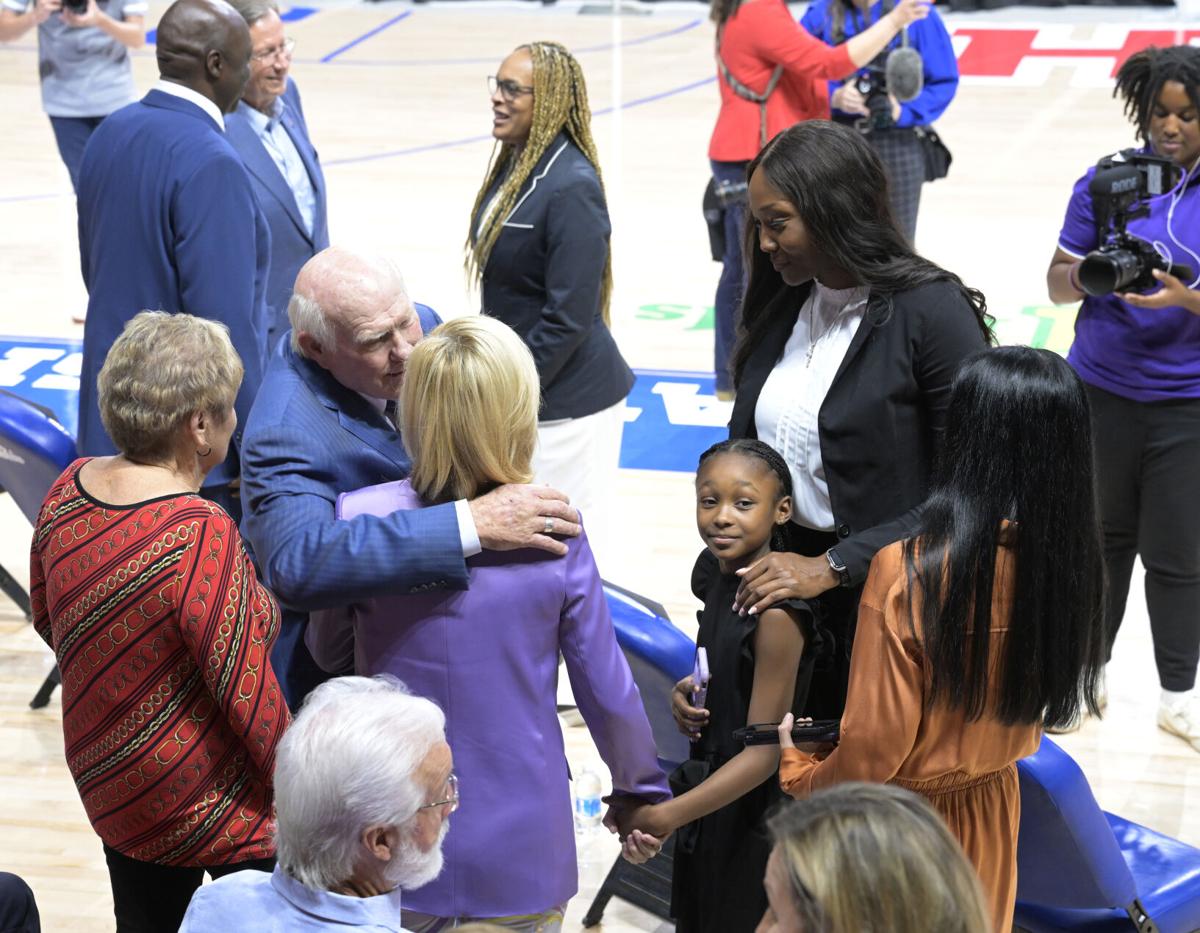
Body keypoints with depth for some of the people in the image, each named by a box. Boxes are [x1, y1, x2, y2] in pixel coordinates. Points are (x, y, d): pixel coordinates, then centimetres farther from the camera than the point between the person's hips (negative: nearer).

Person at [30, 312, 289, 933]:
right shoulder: (201, 536, -30)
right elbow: (248, 694, -24)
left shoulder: (68, 490, -7)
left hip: (104, 783, 8)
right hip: (212, 808, -8)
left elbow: (46, 618, 9)